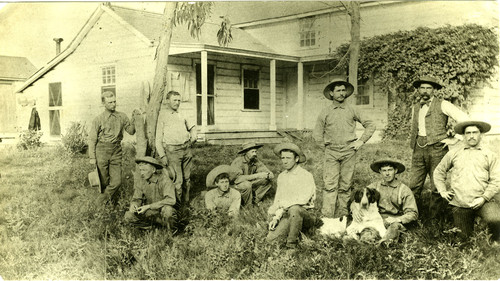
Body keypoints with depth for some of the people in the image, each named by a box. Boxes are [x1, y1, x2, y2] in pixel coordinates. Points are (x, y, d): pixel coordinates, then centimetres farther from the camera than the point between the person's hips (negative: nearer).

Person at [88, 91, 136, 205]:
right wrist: (92, 157, -4)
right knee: (104, 181, 6)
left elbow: (131, 131, 6)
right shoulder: (98, 119, -2)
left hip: (116, 151, 2)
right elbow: (92, 139, 0)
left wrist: (134, 119, -11)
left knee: (116, 182, -3)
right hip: (102, 150, -2)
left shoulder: (122, 116, 5)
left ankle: (103, 200, 20)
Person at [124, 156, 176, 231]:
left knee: (167, 209, -39)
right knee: (128, 216, -18)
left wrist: (148, 206, -36)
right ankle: (160, 221, -7)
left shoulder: (164, 178, -22)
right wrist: (133, 205, -26)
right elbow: (136, 199, 0)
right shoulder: (138, 178, -7)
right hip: (150, 211, 5)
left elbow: (171, 200, -34)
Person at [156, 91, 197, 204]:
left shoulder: (181, 116, 19)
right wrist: (162, 155, -7)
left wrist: (194, 136, 14)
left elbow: (192, 126, 36)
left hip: (186, 149, 6)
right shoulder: (162, 115, 4)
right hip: (173, 150, -5)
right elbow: (158, 138, 1)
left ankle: (186, 202, 20)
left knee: (187, 178, 9)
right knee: (177, 180, -9)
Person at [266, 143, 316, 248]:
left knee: (294, 209, -39)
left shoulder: (306, 176, -6)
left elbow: (303, 199, -18)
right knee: (270, 239, -19)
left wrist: (282, 206, -19)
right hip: (286, 216, 5)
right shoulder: (281, 176, 14)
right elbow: (277, 199, 14)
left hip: (305, 215, -5)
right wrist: (276, 217, -2)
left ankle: (291, 245, -25)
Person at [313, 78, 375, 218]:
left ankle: (342, 216, 12)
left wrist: (361, 141, 5)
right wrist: (326, 145, 6)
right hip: (331, 152, 0)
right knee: (330, 185, -9)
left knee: (345, 186, 4)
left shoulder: (352, 110, 7)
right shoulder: (325, 112, 8)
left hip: (349, 151, 1)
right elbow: (317, 133, 15)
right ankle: (327, 217, -9)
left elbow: (370, 125, 13)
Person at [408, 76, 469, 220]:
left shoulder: (442, 105, -1)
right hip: (418, 149, 5)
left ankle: (433, 217, 9)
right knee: (414, 186, 1)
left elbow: (465, 119, -6)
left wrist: (455, 139, -7)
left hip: (437, 149, -5)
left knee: (436, 187, -2)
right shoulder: (415, 108, 17)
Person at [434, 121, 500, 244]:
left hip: (482, 201, -2)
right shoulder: (454, 153, 10)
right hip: (459, 204, 2)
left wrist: (484, 198, -12)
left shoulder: (489, 155, 6)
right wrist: (442, 190, 8)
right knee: (463, 238, 9)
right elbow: (438, 171, 19)